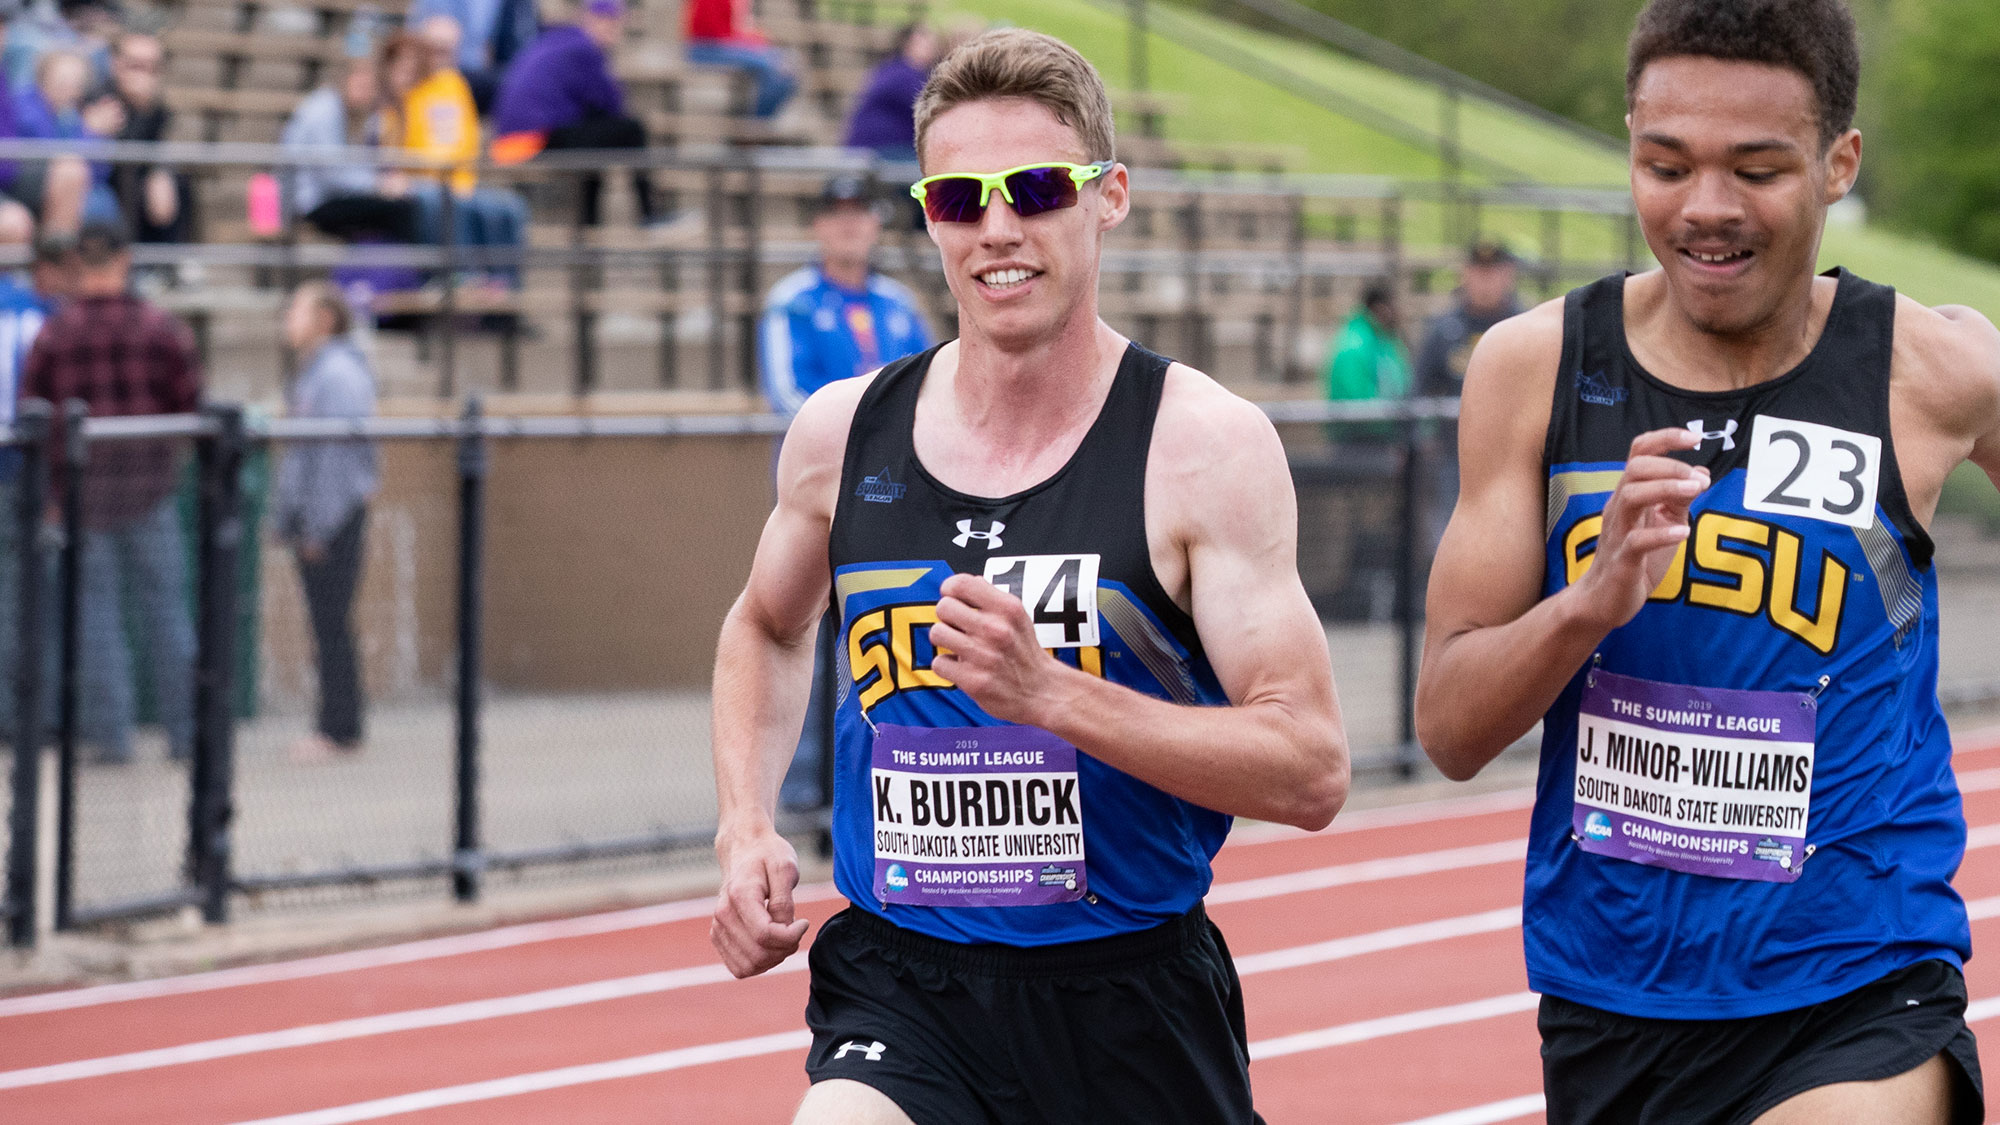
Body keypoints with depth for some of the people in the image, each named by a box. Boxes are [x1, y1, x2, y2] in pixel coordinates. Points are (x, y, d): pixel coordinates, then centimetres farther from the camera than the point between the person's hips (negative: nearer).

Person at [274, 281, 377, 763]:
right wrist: (286, 518, 20)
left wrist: (318, 527, -19)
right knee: (326, 623, 11)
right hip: (313, 517, 10)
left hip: (336, 517, -10)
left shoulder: (340, 374, -15)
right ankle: (338, 726, 15)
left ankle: (340, 730, -3)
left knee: (332, 623, -6)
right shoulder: (316, 371, 17)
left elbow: (337, 454, -19)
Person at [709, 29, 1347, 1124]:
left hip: (1132, 1002, -1)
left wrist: (1047, 692, -22)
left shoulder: (1204, 444, -7)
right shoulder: (843, 434, 4)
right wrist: (745, 828, 10)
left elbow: (1310, 771, -13)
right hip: (898, 987, 1)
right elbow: (767, 629, 26)